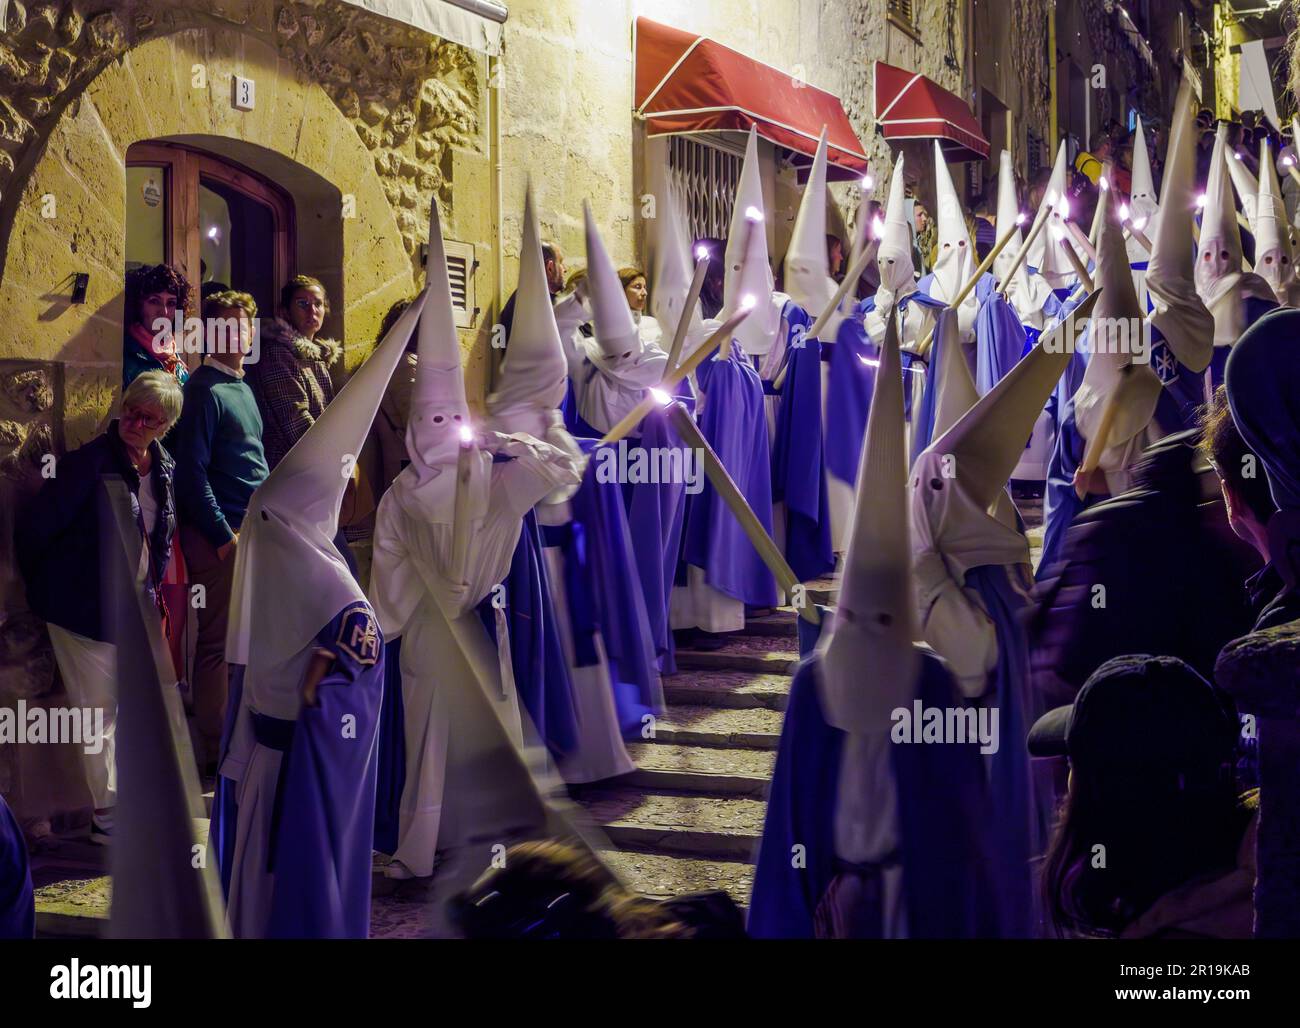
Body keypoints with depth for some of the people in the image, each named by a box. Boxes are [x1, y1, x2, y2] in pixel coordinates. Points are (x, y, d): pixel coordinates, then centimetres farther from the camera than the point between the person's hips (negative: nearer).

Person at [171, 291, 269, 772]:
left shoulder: (243, 388, 16)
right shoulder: (203, 389, -10)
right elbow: (192, 471, -16)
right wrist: (223, 535, -16)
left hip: (255, 531, 8)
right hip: (221, 535, -8)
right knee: (218, 640, -3)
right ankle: (215, 748, 2)